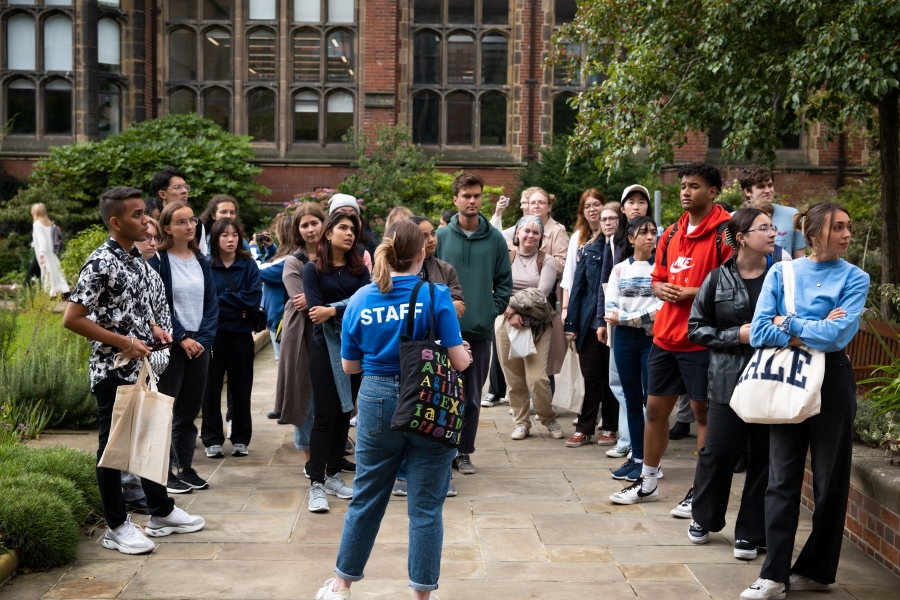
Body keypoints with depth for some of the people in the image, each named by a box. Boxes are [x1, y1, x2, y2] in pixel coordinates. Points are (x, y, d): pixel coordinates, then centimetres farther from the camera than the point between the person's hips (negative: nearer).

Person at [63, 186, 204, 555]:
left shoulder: (136, 258, 8)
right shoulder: (101, 263, -18)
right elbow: (72, 319, -20)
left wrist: (153, 329, 4)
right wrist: (124, 342, -19)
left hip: (140, 369, 8)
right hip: (113, 371, -8)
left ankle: (161, 513, 29)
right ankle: (117, 527, 14)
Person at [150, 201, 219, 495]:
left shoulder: (200, 261, 10)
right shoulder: (158, 260, -7)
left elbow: (211, 302, 8)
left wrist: (204, 338, -5)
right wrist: (181, 338, -14)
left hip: (199, 343, 5)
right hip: (170, 345, -5)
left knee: (190, 409, 10)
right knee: (166, 408, -1)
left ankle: (185, 467, 19)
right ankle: (165, 472, 6)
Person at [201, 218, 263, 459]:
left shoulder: (248, 265, 1)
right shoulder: (205, 265, -2)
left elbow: (254, 300, -9)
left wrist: (221, 298, -11)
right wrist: (238, 305, -14)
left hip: (241, 334, 1)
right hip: (213, 334, -1)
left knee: (241, 387, 8)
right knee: (212, 387, 4)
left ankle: (241, 439, 19)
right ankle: (212, 439, 13)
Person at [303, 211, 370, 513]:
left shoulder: (360, 270, 8)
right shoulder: (312, 269, 0)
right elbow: (316, 310, -12)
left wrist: (333, 311, -18)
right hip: (325, 347, -4)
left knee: (345, 413, 9)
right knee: (325, 415, -7)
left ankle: (334, 475, 19)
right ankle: (316, 483, -3)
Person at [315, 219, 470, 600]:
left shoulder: (360, 300, -1)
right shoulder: (436, 295, -10)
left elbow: (349, 365, 6)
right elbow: (458, 361, -10)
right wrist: (466, 355, 12)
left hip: (377, 401, 3)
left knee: (366, 499, 17)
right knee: (426, 506, 6)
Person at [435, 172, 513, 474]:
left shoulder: (495, 239, 3)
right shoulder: (441, 237, -1)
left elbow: (504, 281, 8)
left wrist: (494, 309, -3)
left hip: (481, 330, 2)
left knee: (472, 396, 9)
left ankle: (464, 451, 19)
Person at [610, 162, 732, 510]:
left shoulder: (724, 232, -10)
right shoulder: (672, 233, 13)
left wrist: (692, 293, -18)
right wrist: (661, 289, 0)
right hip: (665, 335, 7)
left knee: (703, 412, 2)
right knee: (655, 408, 13)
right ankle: (647, 482, 27)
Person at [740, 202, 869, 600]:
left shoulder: (854, 279, -3)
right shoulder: (782, 272, 3)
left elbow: (836, 337, -18)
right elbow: (759, 332, -7)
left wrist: (788, 324, -9)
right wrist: (812, 331, -14)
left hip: (831, 383, -1)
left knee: (830, 481, 7)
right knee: (782, 480, 1)